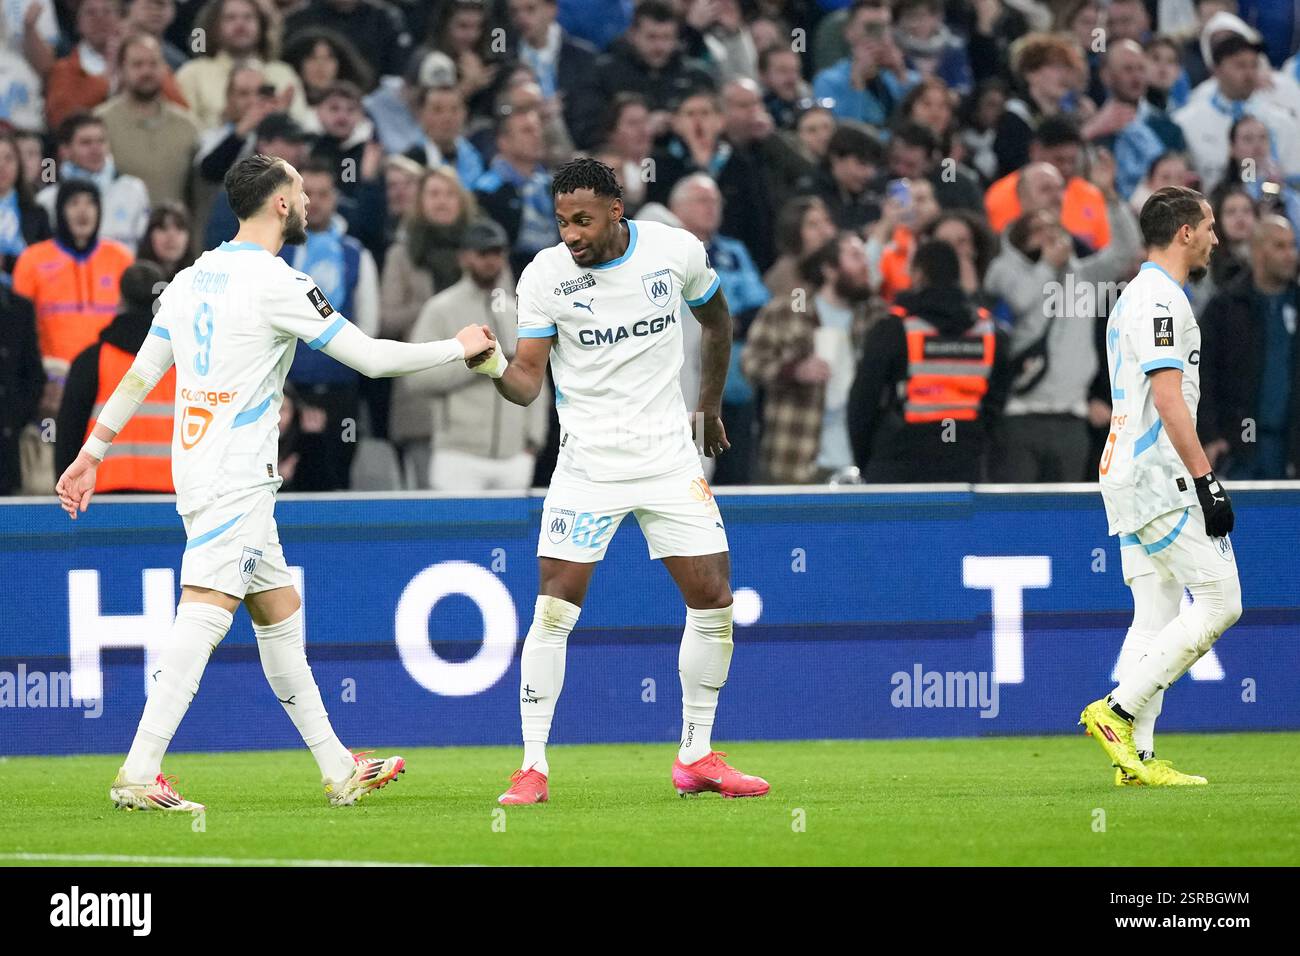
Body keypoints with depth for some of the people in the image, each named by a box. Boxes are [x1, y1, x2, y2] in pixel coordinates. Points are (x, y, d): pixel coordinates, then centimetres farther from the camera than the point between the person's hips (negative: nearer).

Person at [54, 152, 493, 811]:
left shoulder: (191, 279, 12)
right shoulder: (276, 282, -12)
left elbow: (139, 375, 17)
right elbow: (372, 358, -10)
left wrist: (93, 452, 25)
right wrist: (459, 348, 4)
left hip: (196, 470, 9)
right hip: (236, 479, -9)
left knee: (280, 615, 14)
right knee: (205, 613, -16)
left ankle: (338, 772, 19)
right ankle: (139, 774, -25)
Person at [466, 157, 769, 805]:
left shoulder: (677, 251, -4)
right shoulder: (545, 276, -10)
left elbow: (716, 318, 17)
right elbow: (528, 382, -14)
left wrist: (710, 406, 21)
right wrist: (496, 369, -36)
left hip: (670, 455, 2)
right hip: (586, 466, -2)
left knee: (713, 603, -1)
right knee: (553, 611, -11)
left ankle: (695, 758, 14)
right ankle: (533, 768, -4)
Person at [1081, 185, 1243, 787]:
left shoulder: (1134, 298, 21)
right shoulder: (1160, 297, -12)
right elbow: (1168, 398, -21)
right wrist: (1206, 481, -23)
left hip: (1129, 477, 10)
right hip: (1158, 480, -10)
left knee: (1156, 618, 7)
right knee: (1220, 600, -10)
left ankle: (1137, 757, 3)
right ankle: (1118, 712, -12)